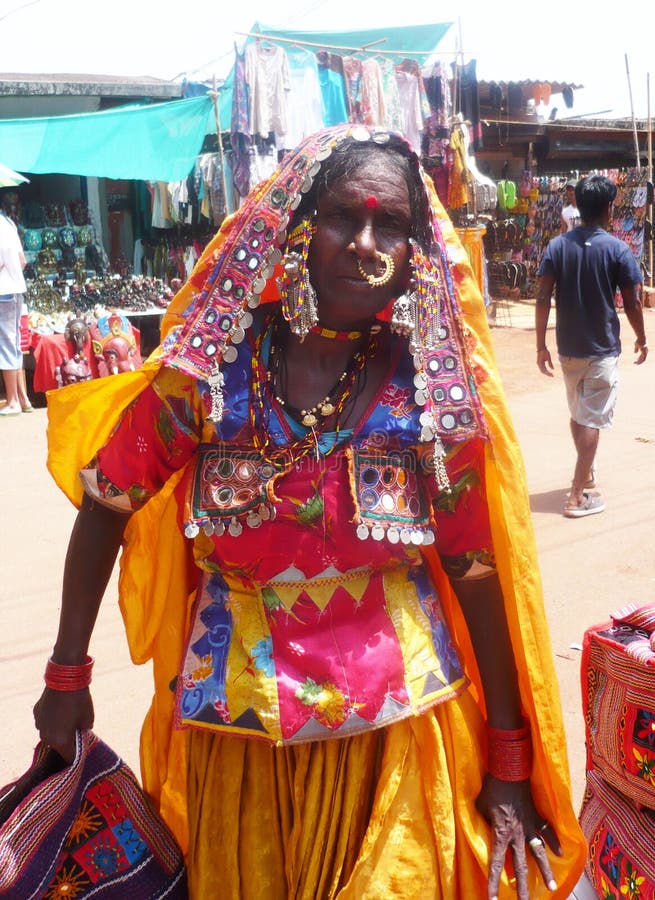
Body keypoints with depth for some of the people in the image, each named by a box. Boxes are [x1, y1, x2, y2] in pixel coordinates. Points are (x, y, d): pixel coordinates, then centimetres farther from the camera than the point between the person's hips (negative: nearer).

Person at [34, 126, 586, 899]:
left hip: (396, 727, 0)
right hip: (234, 728, 1)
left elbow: (477, 572, -4)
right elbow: (105, 505, 1)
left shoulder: (433, 386, -7)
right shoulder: (213, 365, -9)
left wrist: (510, 764, -2)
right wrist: (67, 674, 2)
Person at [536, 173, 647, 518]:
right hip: (602, 350, -4)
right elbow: (632, 303, -7)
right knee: (592, 421, 1)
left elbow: (543, 298, -6)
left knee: (578, 414, 21)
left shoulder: (557, 246, -2)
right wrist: (642, 340, 8)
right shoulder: (618, 249, -10)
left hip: (567, 348, 4)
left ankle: (587, 474, 39)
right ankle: (578, 496, 0)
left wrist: (541, 346, 0)